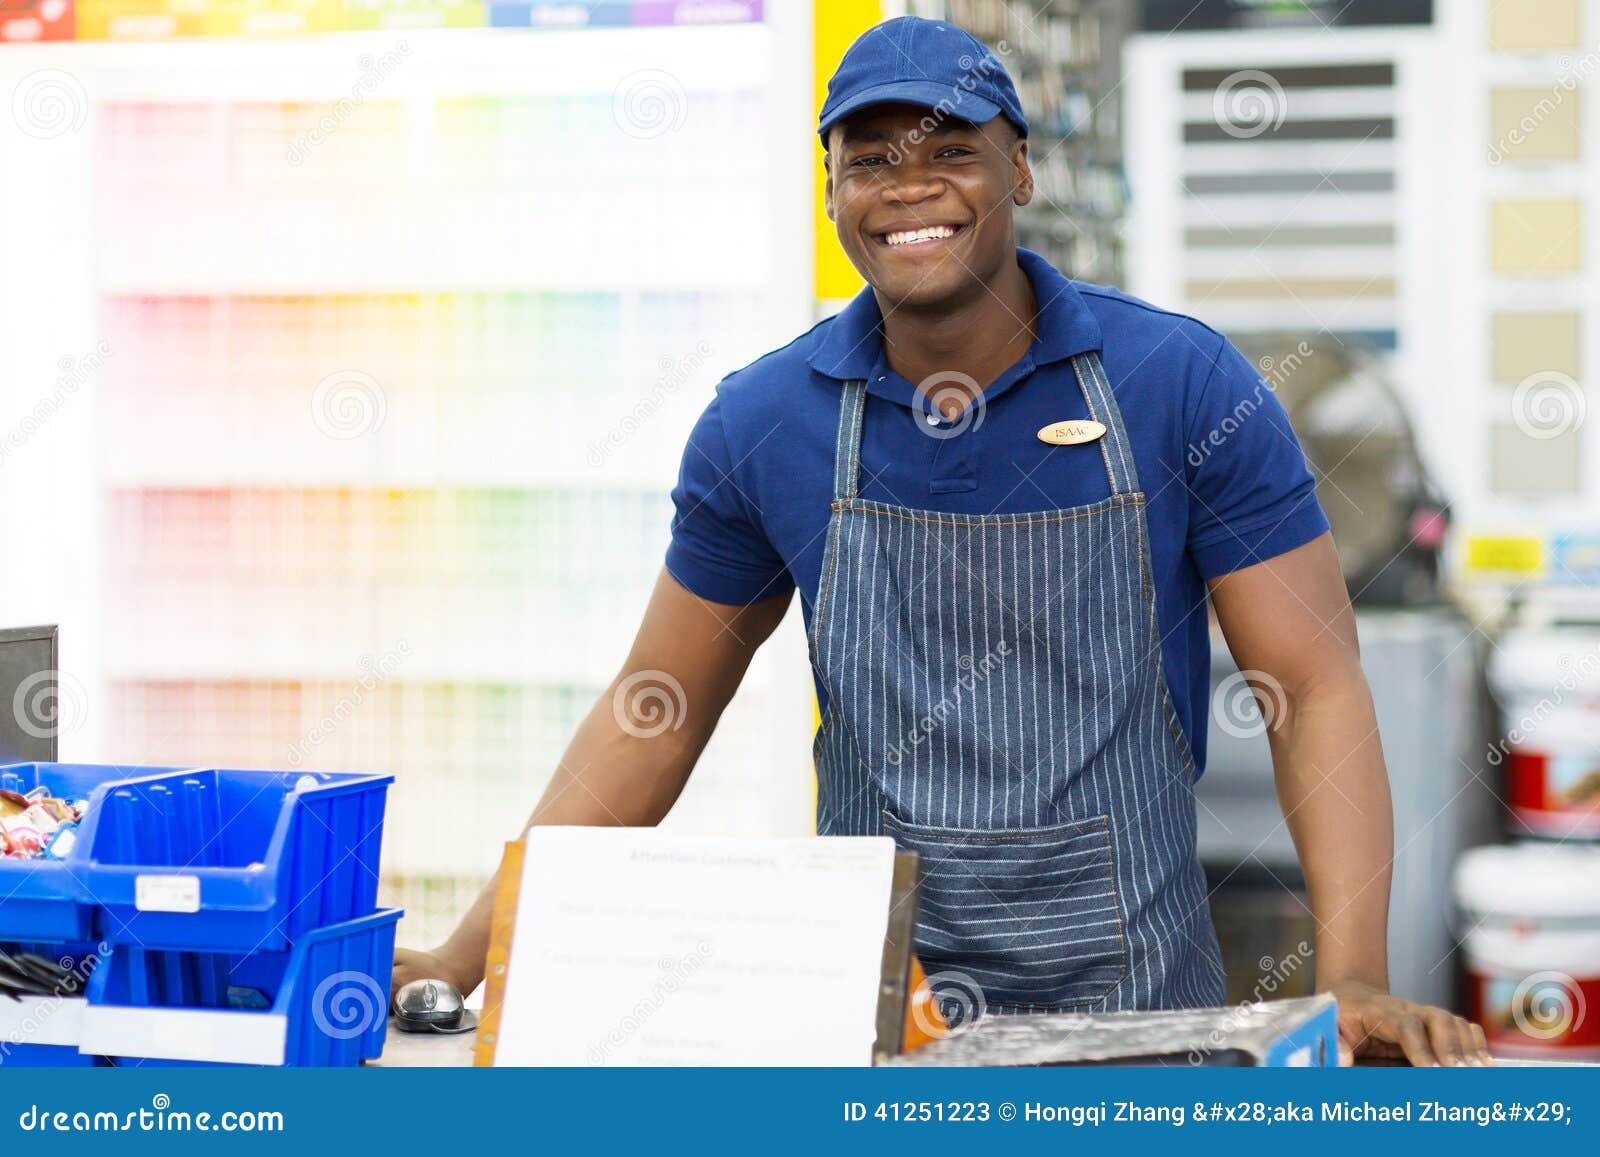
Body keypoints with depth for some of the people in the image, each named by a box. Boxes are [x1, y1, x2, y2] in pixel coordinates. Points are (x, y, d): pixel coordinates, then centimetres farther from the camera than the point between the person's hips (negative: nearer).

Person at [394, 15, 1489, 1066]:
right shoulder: (762, 422, -1)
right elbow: (656, 712, 7)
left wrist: (1354, 983, -21)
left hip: (1135, 998, -1)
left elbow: (1319, 690, -8)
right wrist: (470, 956, 0)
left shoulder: (1187, 385, -8)